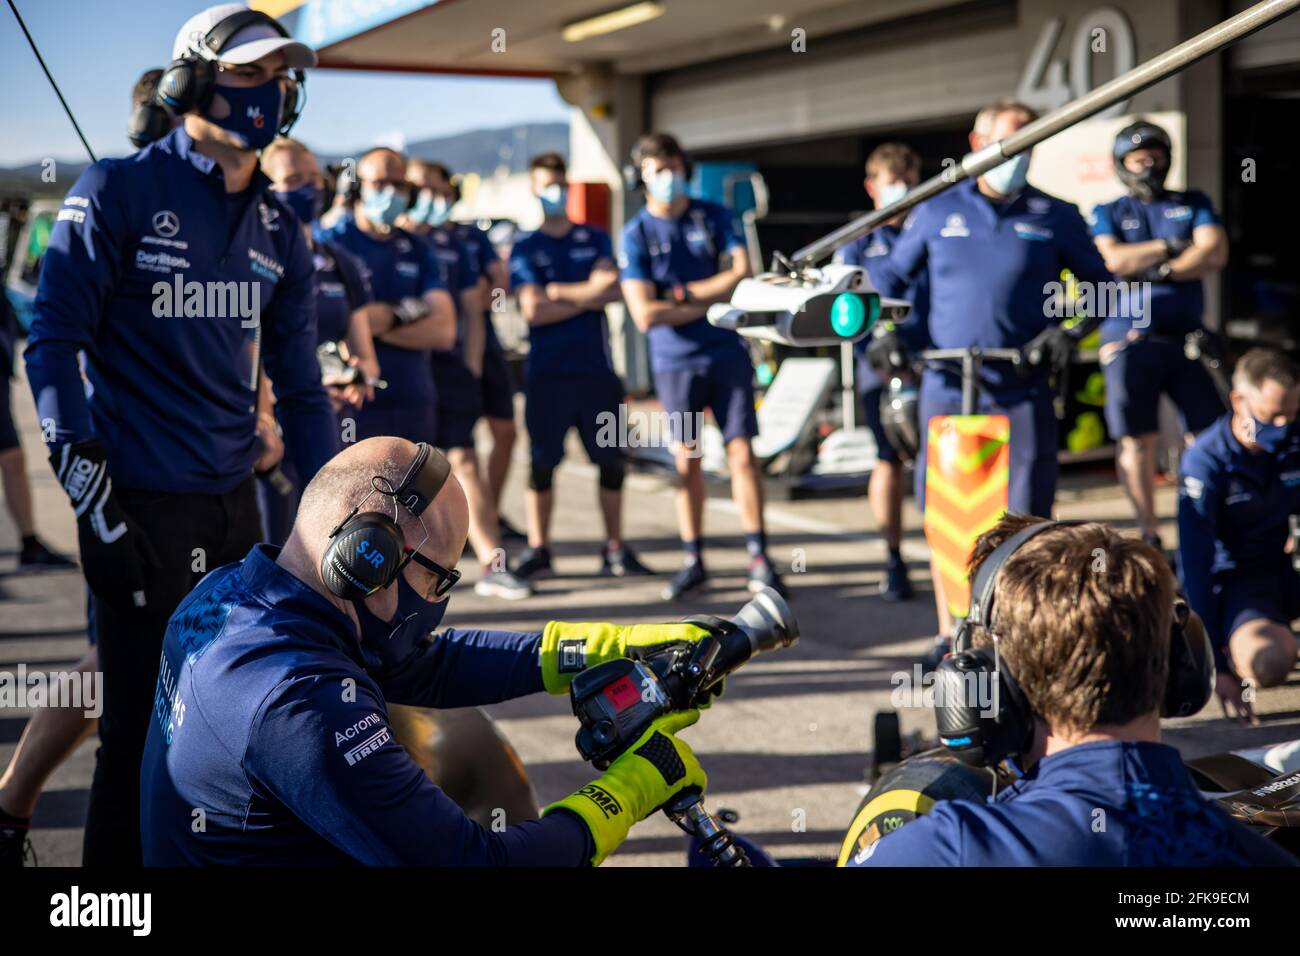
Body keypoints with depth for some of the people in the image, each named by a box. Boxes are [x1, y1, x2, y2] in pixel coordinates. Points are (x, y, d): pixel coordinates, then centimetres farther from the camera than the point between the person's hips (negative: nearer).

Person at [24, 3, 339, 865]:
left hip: (236, 505, 6)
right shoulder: (116, 193, -6)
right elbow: (53, 343, -8)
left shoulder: (276, 229, 11)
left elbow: (299, 383, 15)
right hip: (144, 510, -6)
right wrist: (91, 497, -16)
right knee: (146, 727, -2)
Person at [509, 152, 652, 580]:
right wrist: (587, 296, -5)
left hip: (596, 368, 2)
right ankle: (537, 549, 8)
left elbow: (612, 289, -4)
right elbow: (533, 310, -7)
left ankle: (615, 549, 11)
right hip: (547, 372, -2)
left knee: (611, 460, 2)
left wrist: (558, 292, -5)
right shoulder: (525, 248, 6)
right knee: (542, 462, -1)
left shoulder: (595, 239, 13)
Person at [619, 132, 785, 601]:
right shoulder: (636, 234, -2)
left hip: (726, 354, 0)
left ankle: (758, 560, 2)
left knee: (742, 454, -2)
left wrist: (686, 292, -10)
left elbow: (743, 274, -7)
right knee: (687, 460, 5)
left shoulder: (714, 217, 4)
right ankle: (693, 562, 14)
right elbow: (644, 314, -11)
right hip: (675, 361, 0)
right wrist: (712, 302, -7)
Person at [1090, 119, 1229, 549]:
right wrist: (1171, 246, -1)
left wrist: (1157, 272, -9)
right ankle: (1148, 535, 7)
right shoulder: (1106, 213, 14)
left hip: (1187, 337, 1)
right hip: (1129, 340, -1)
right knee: (1137, 440, -1)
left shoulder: (1194, 204, 17)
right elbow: (1113, 260, -5)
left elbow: (1215, 253, 0)